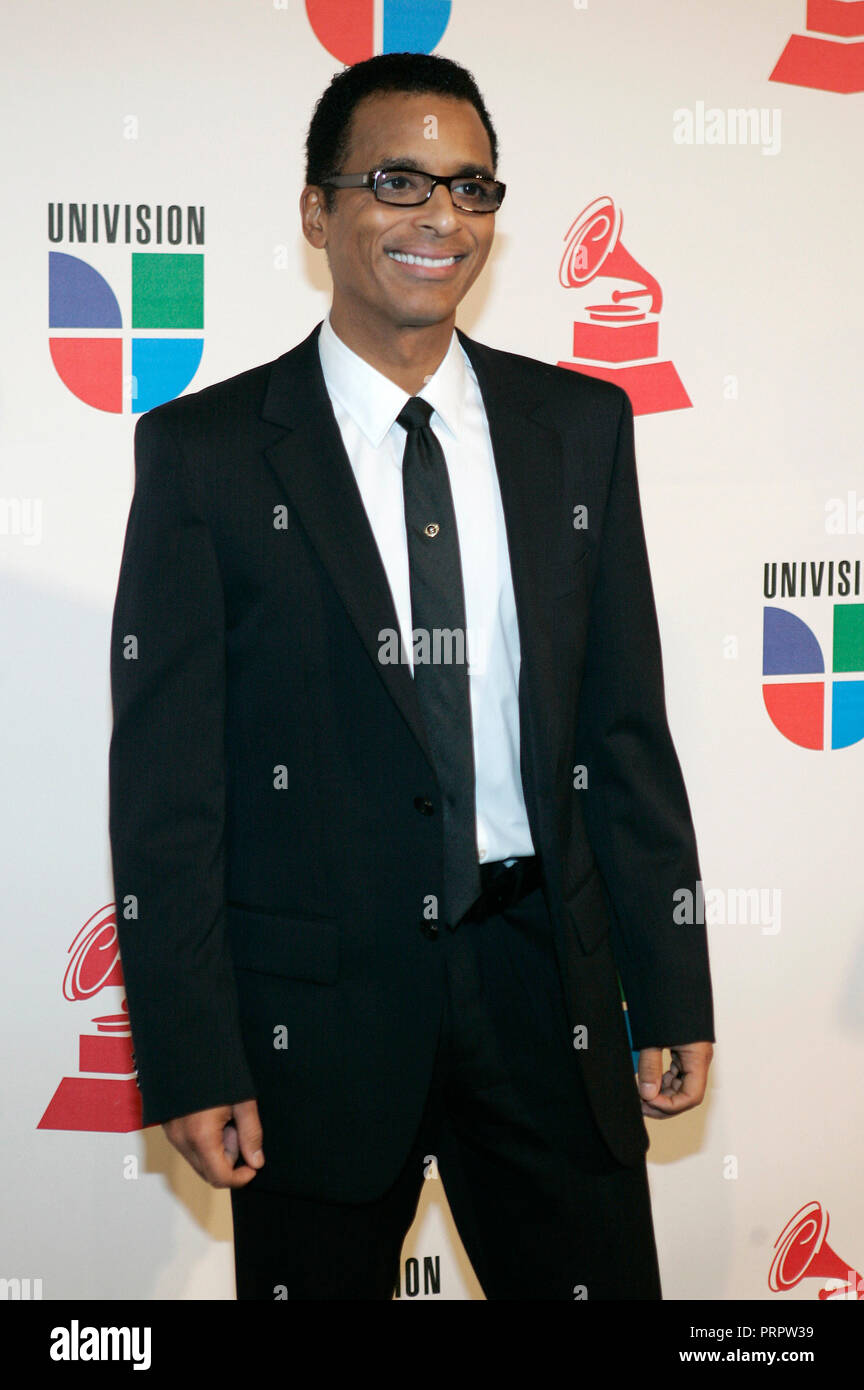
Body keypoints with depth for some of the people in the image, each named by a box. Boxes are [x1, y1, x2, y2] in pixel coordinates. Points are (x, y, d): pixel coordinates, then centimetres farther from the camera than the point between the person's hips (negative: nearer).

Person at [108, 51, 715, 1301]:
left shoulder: (580, 426, 6)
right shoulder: (205, 451, -4)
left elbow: (628, 728, 7)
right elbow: (164, 784, -5)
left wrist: (672, 996, 5)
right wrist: (191, 1061, -9)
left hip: (546, 988, 3)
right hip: (315, 1007, -2)